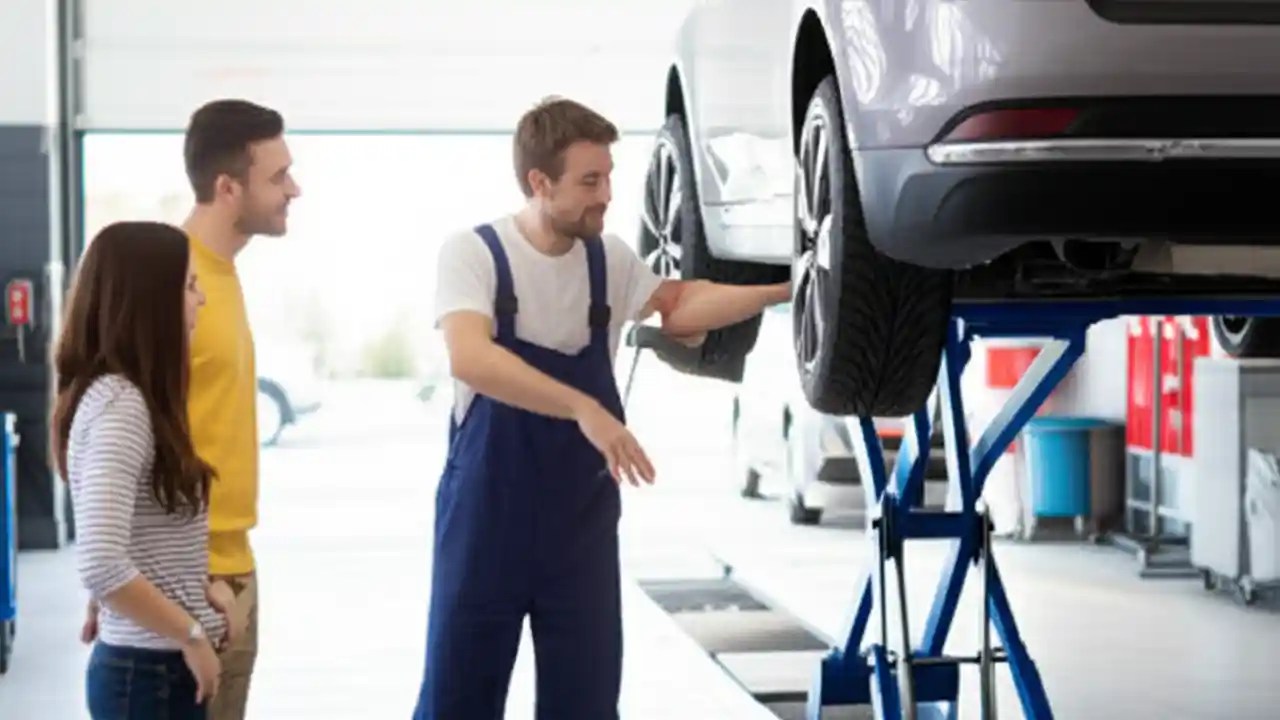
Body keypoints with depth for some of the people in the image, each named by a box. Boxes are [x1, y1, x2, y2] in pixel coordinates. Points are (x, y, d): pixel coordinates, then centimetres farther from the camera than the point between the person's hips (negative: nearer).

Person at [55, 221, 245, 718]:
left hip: (159, 664, 9)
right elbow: (101, 565, -28)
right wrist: (192, 635, -17)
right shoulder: (118, 405, -18)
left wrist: (206, 589, 4)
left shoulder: (129, 396, 11)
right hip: (149, 671, -9)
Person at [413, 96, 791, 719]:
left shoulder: (609, 260, 3)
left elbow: (678, 306, 15)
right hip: (486, 522, -4)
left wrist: (780, 291, 1)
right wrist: (584, 409, -39)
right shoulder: (472, 254, -13)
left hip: (582, 526, 4)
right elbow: (470, 358, -28)